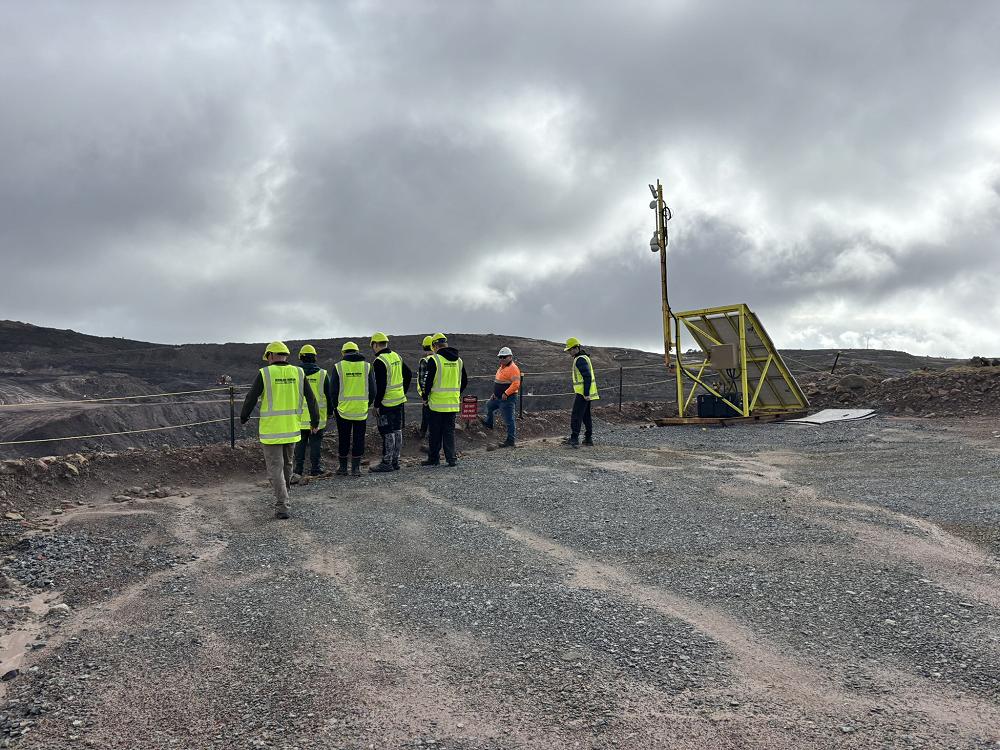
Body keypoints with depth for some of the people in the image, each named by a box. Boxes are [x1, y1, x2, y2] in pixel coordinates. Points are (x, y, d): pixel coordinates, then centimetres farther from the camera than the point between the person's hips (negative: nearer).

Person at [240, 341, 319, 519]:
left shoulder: (264, 374, -8)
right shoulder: (298, 373, 1)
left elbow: (251, 399, -5)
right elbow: (311, 399, 3)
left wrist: (243, 418, 13)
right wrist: (315, 421, 16)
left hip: (271, 430, -4)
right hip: (291, 430, 4)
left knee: (275, 468, 2)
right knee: (287, 464, 21)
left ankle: (282, 506, -5)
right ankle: (282, 497, 37)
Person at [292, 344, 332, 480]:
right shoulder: (322, 374, -2)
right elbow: (329, 395, 3)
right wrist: (329, 412, 14)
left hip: (300, 416, 1)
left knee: (300, 444, 9)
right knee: (315, 444, 6)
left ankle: (298, 471, 7)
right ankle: (314, 471, 9)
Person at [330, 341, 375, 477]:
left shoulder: (338, 367, -3)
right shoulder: (367, 366, 2)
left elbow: (333, 390, -1)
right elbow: (372, 390, 4)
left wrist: (335, 405, 12)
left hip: (343, 409, -1)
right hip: (361, 410, 1)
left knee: (343, 439, 10)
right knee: (359, 439, 8)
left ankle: (343, 467, 17)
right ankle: (356, 468, 9)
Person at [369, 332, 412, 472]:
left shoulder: (379, 361, -16)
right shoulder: (396, 356, 10)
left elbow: (381, 385, -19)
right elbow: (408, 375, 15)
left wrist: (377, 405, -13)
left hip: (387, 403, -8)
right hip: (400, 400, 8)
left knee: (388, 433, -3)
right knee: (397, 430, 11)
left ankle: (387, 463, 2)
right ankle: (395, 461, 19)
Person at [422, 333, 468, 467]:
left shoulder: (434, 360, -11)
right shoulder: (458, 360, 7)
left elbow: (429, 381, -11)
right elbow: (464, 382, 13)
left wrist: (425, 398, 2)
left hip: (437, 403, -5)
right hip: (453, 403, 5)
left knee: (435, 432, 5)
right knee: (450, 431, 10)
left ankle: (433, 458, 12)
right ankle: (451, 458, 7)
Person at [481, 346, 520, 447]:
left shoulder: (513, 368, -18)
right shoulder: (501, 367, 14)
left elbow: (516, 384, -27)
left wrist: (506, 394, -28)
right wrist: (495, 393, 22)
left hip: (508, 398, -11)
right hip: (498, 397, 11)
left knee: (509, 420, -6)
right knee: (489, 406, 33)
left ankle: (510, 441, 0)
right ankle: (489, 424, 54)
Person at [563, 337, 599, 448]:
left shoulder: (580, 360, -16)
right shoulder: (583, 357, 17)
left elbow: (587, 377, -23)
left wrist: (586, 393, -25)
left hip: (583, 393, -11)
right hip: (585, 393, 11)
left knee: (576, 417, -10)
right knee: (586, 416, 15)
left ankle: (574, 440, -12)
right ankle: (588, 439, 20)